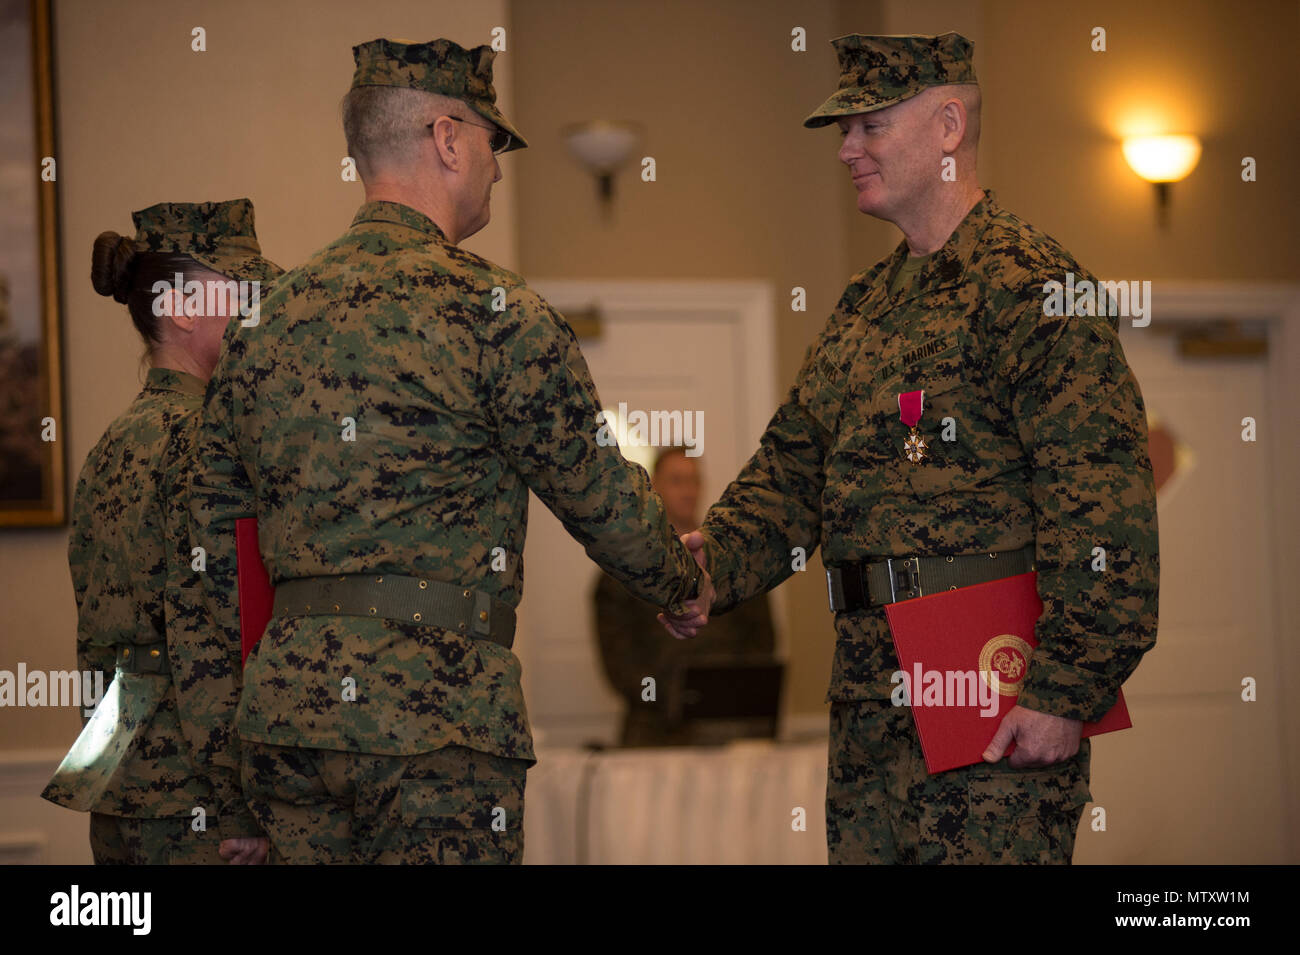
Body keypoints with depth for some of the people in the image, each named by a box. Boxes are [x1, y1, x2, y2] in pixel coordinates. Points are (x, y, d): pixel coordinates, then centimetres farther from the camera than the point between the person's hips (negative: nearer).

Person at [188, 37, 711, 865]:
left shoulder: (273, 317, 14)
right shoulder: (489, 309, -7)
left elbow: (215, 524, 17)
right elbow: (599, 494, -1)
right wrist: (684, 584, 17)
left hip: (284, 707, 7)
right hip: (434, 706, -7)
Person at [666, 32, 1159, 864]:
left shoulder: (1033, 286, -10)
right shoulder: (865, 307, 19)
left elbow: (1106, 509, -17)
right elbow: (794, 470, 20)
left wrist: (1067, 693, -21)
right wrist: (711, 560, 0)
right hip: (869, 694, 9)